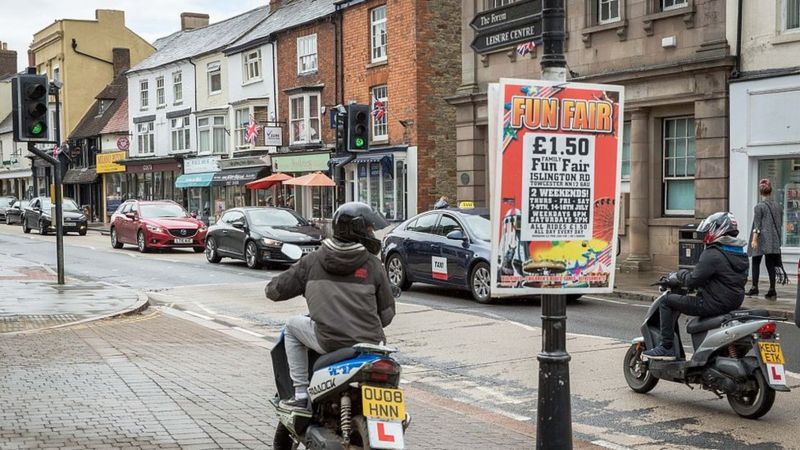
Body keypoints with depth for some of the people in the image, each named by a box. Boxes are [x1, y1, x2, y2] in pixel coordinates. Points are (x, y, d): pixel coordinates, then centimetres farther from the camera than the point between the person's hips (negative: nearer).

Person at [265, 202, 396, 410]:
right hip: (370, 346, 1)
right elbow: (387, 314, 6)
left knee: (292, 326, 25)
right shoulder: (372, 264, 3)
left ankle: (301, 395, 19)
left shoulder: (313, 261, 5)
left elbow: (274, 290, 11)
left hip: (330, 345, -1)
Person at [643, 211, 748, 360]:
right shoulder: (741, 255, 12)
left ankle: (666, 347, -4)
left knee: (667, 301, 0)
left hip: (714, 304, -9)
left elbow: (693, 280, -17)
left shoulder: (712, 254, -16)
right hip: (734, 303, 9)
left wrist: (678, 275, 4)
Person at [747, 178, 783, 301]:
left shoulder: (759, 207, -8)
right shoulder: (777, 206, 6)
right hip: (774, 240, 4)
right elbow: (780, 223, 12)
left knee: (756, 263, 7)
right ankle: (772, 291, 2)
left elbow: (757, 225, -13)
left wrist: (754, 239, -16)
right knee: (770, 264, 5)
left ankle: (754, 288, 2)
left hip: (761, 239, -4)